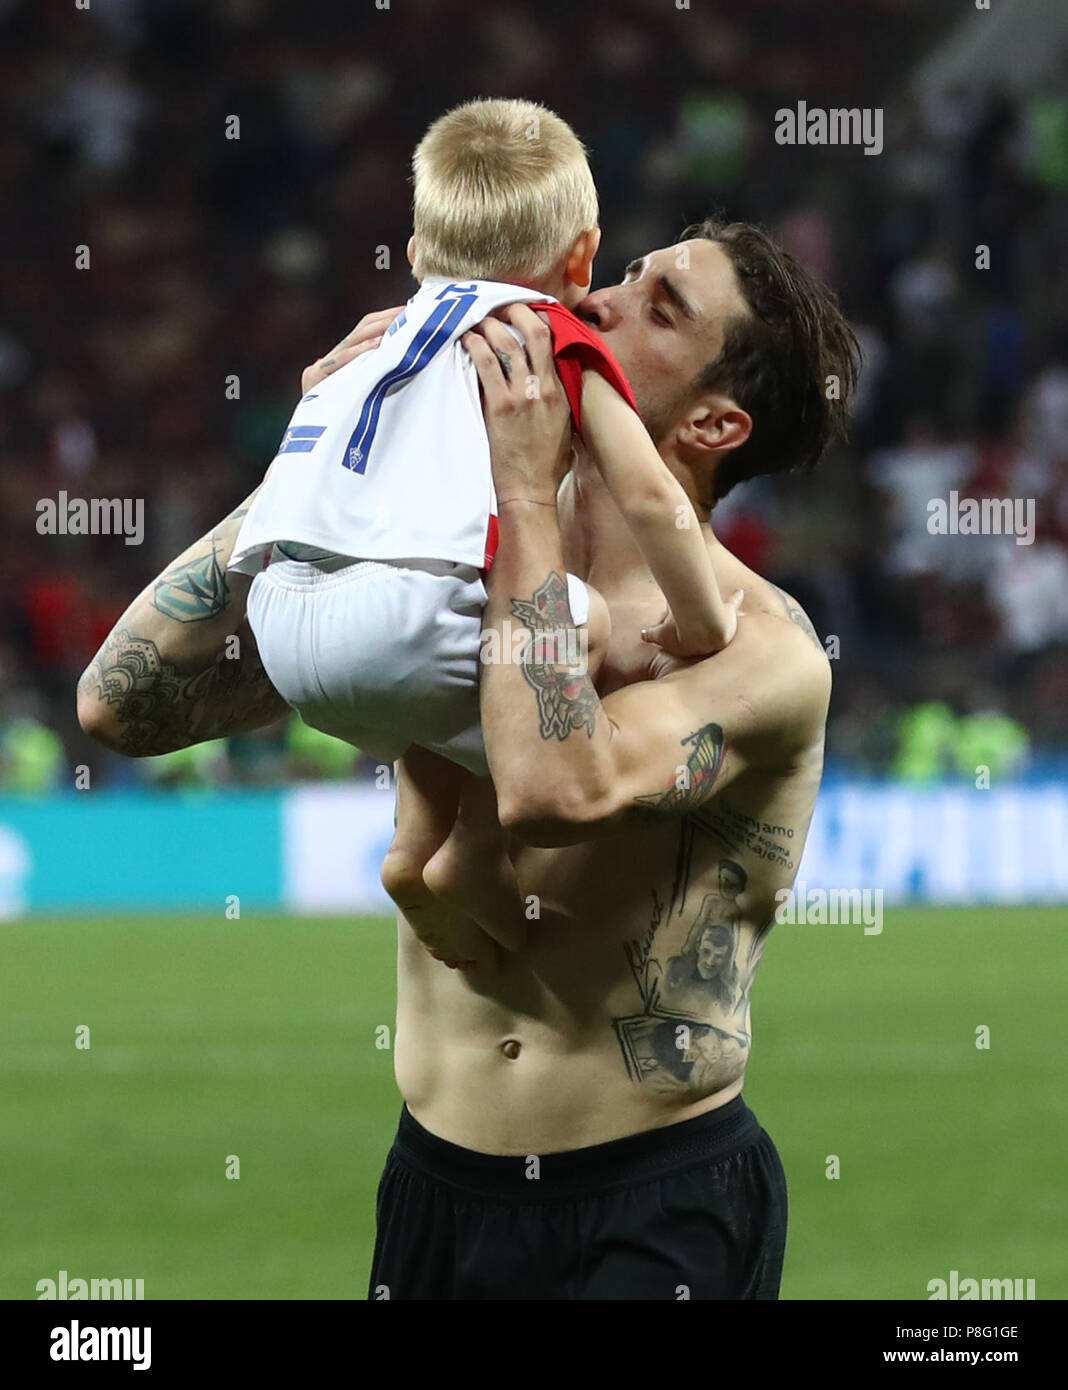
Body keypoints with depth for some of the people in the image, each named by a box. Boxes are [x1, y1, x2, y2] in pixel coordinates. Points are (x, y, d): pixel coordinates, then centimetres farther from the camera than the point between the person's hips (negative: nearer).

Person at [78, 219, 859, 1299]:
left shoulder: (763, 652, -12)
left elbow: (554, 789, -33)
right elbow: (122, 704, -1)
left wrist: (525, 492, -24)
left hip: (663, 1210, -5)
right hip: (436, 1193, 5)